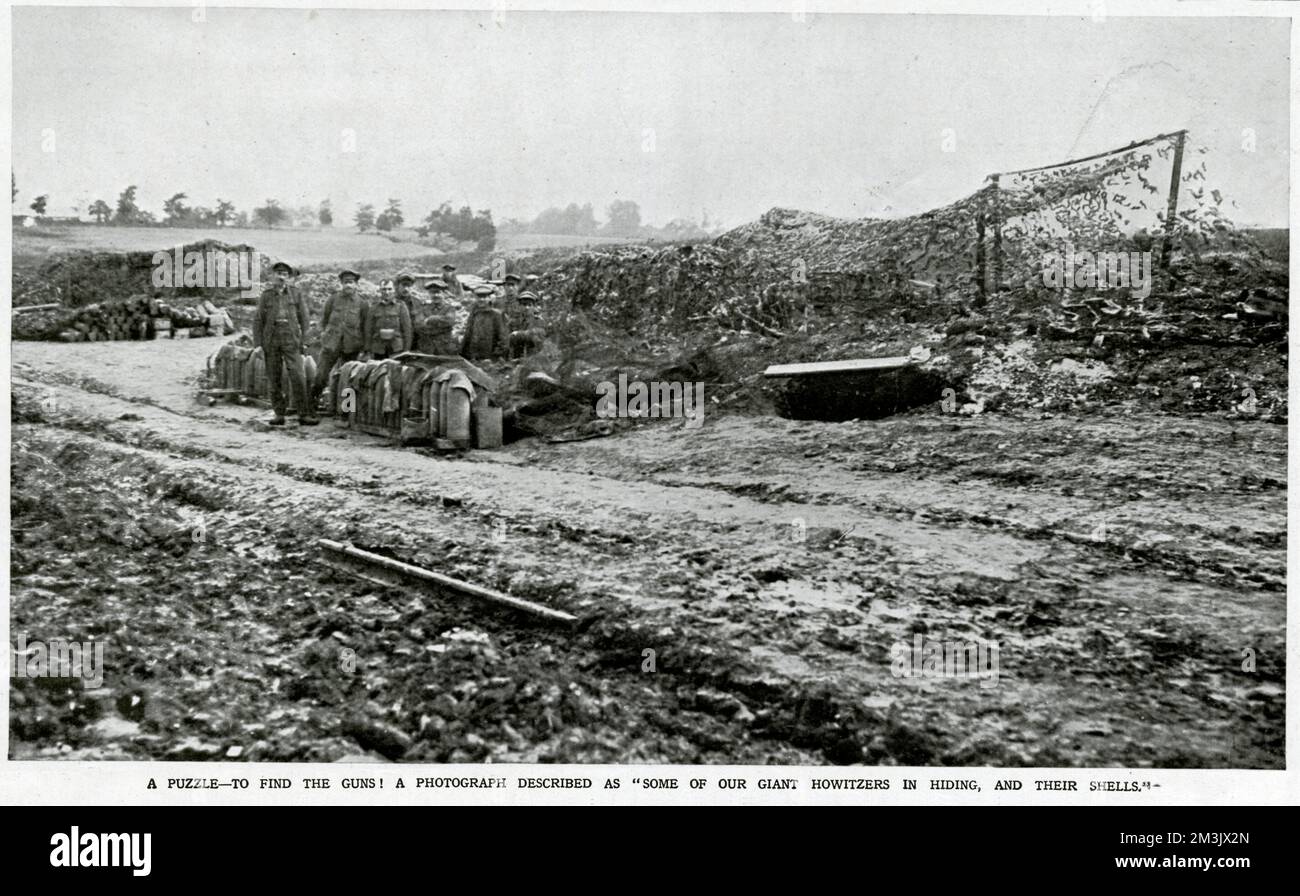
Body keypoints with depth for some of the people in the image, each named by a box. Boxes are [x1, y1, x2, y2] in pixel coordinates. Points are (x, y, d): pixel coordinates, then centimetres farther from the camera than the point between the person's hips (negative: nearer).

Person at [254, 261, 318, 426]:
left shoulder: (297, 295, 8)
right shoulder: (266, 295, 10)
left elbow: (303, 319, 8)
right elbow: (258, 320, 8)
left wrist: (303, 342, -1)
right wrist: (258, 344, 0)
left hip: (291, 338, -1)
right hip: (271, 337, 1)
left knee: (298, 376, -11)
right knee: (274, 378, 2)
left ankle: (304, 414, -9)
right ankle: (279, 414, 7)